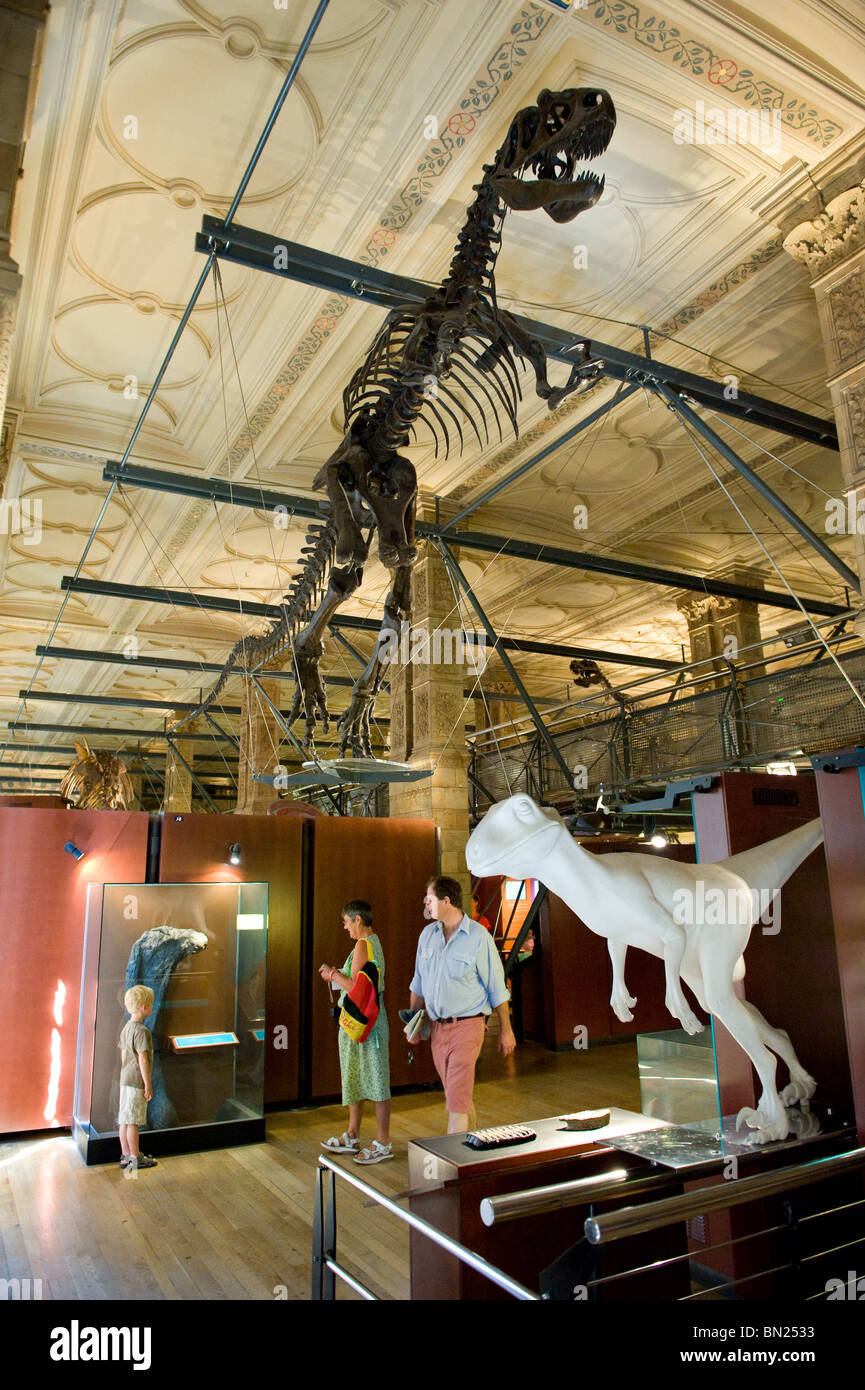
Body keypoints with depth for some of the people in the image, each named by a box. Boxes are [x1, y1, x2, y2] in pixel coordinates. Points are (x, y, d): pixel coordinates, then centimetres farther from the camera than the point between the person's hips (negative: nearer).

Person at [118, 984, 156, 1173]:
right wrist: (148, 1084, -15)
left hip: (125, 1080, 9)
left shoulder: (126, 1028, 9)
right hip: (137, 1082, -9)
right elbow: (142, 1059, -20)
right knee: (133, 1121, 0)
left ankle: (125, 1156, 23)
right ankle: (135, 1158, 9)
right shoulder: (141, 1031, -19)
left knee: (124, 1120, 14)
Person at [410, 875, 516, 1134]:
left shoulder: (478, 936, -11)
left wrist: (506, 1030, -3)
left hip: (467, 1025, -6)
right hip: (436, 1026, 6)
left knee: (457, 1098, -9)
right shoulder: (428, 934, 5)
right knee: (460, 1094, 16)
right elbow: (418, 984, 15)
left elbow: (497, 987, -6)